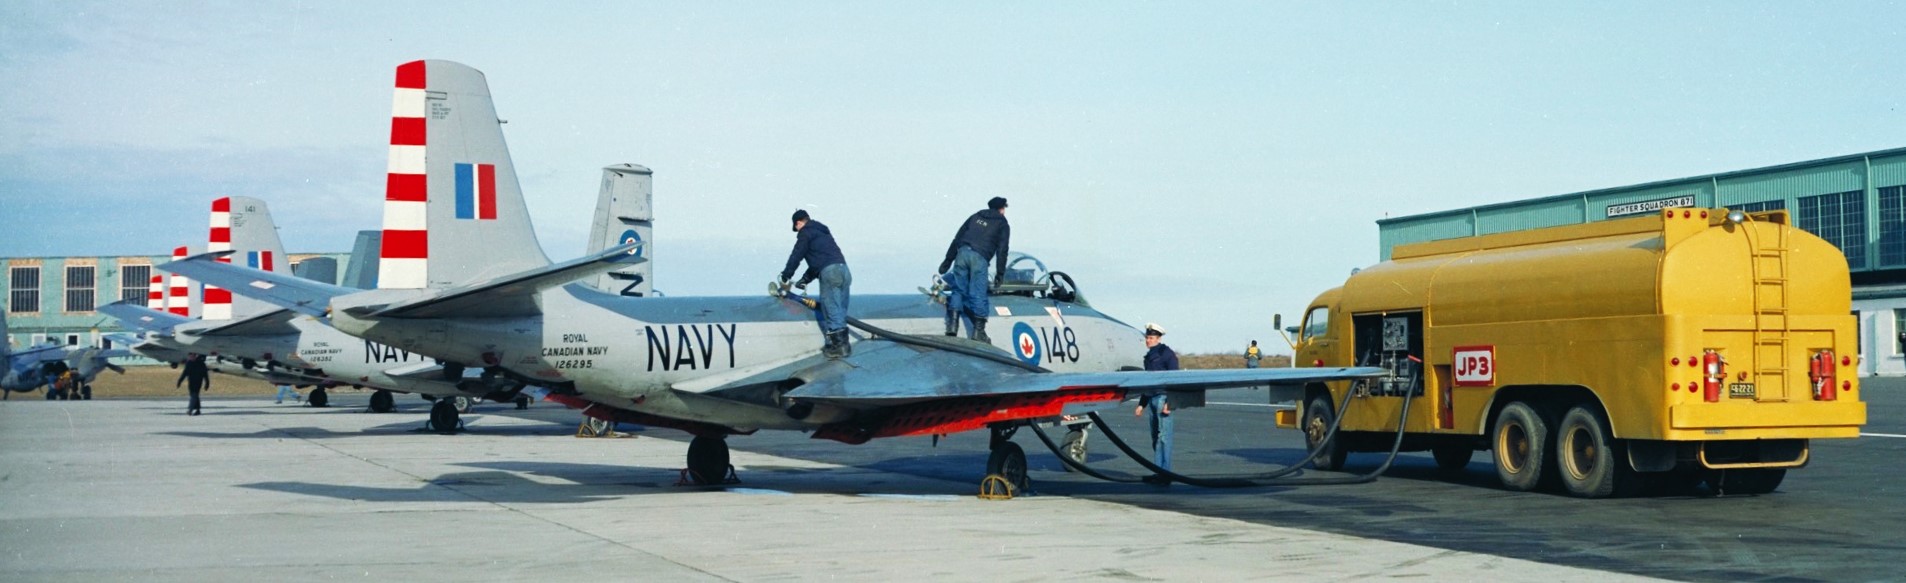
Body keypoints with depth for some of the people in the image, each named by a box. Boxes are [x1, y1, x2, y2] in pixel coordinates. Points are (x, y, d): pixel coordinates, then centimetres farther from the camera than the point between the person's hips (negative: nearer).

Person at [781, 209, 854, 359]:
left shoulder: (805, 233, 5)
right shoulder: (823, 231, 32)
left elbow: (796, 256, 4)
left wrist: (785, 278, 15)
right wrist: (805, 279, 37)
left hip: (829, 272, -8)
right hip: (843, 269, 8)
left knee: (831, 310, -6)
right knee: (839, 311, 11)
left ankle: (838, 346, -9)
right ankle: (843, 344, 12)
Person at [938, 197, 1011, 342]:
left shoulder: (976, 216, 26)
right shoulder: (1002, 224, 15)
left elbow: (957, 238, 21)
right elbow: (1002, 250, 6)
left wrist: (948, 260, 21)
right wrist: (1000, 274, 8)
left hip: (963, 252, 4)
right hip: (980, 258, -4)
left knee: (959, 290, 9)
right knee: (978, 294, -2)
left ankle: (952, 324, -1)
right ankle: (978, 330, -3)